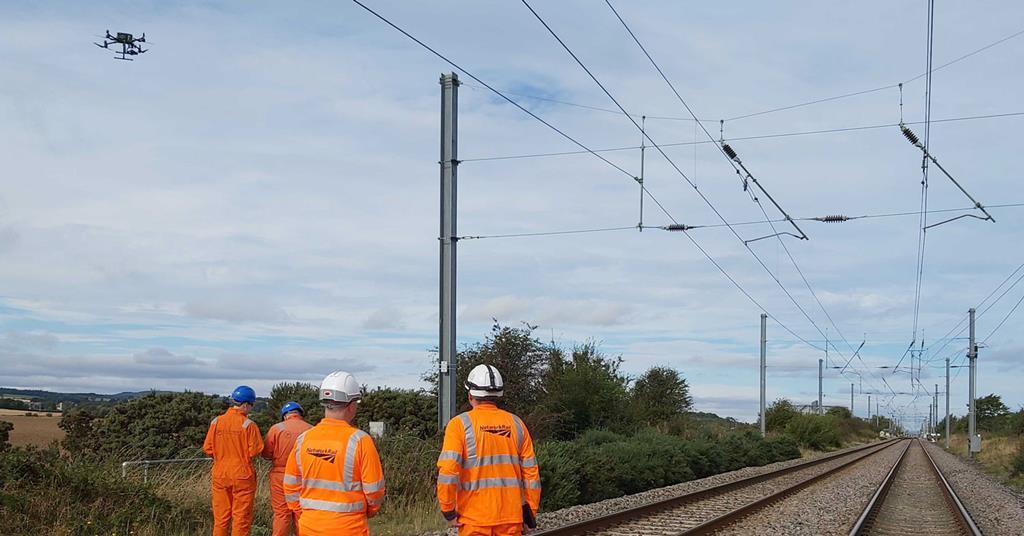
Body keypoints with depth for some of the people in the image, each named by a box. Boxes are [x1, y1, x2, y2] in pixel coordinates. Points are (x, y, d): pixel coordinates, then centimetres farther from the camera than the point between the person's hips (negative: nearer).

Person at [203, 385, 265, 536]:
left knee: (220, 518, 12)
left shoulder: (216, 422, -2)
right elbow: (255, 451, -12)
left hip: (219, 475, 4)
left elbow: (208, 448, 0)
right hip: (242, 477, -4)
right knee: (241, 517, 5)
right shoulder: (248, 425, -12)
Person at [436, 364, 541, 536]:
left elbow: (447, 471, -16)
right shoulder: (516, 424, 5)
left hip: (474, 519, -3)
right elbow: (531, 473, 4)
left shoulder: (460, 424, -6)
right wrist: (530, 514, 12)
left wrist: (448, 512, -6)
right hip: (511, 517, 3)